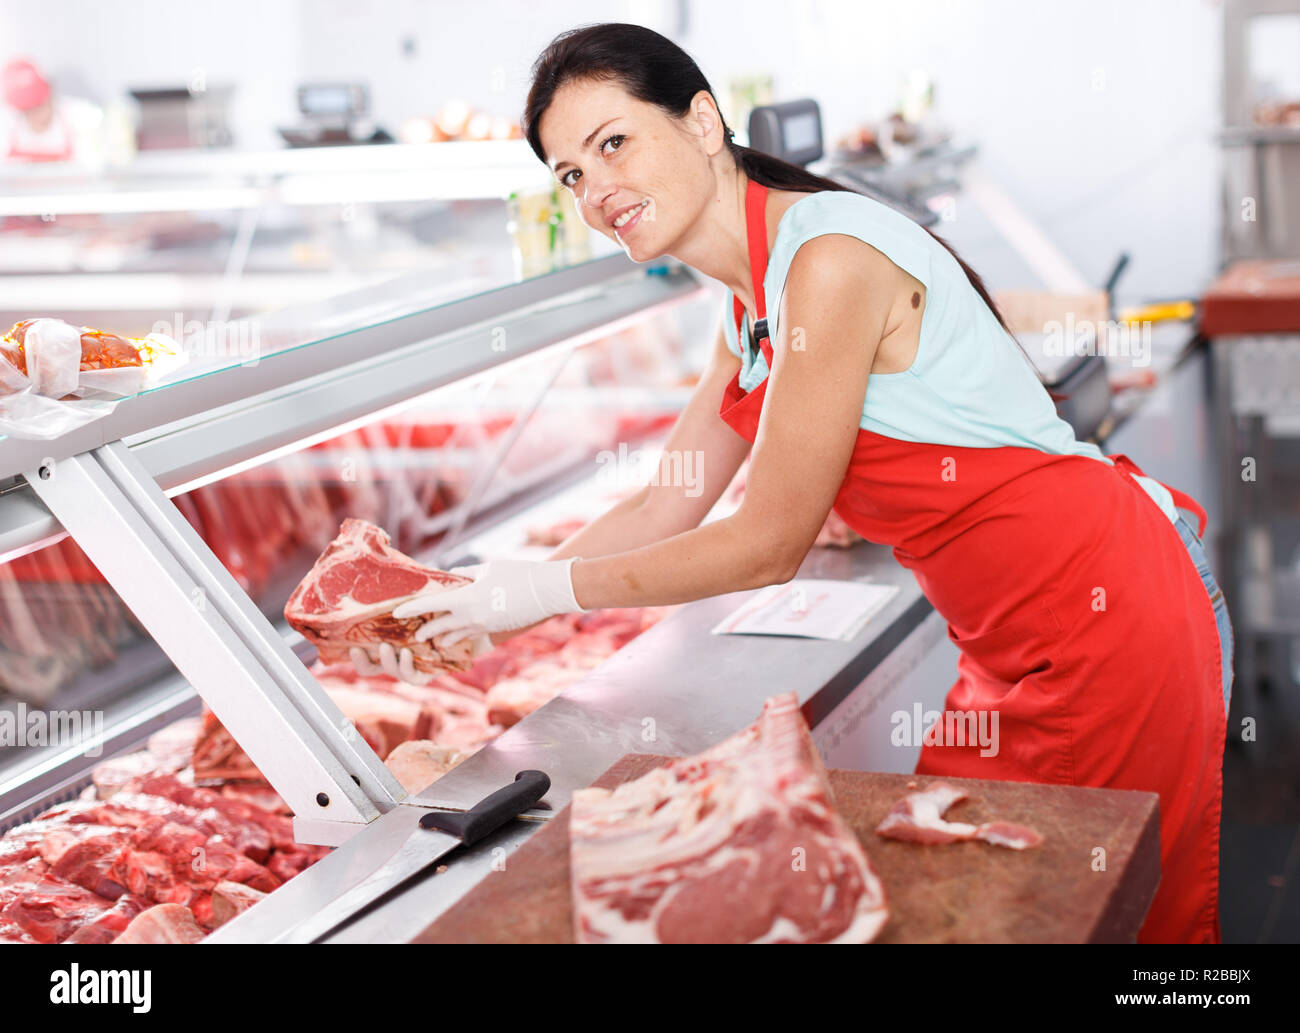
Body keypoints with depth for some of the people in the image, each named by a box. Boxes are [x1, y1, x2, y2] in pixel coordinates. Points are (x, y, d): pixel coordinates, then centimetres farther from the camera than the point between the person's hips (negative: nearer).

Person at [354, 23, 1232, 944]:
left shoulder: (832, 256, -21)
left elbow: (768, 547, -18)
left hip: (1109, 612, -9)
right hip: (1021, 645, 9)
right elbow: (667, 509, 16)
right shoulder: (752, 308, 8)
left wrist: (545, 590, -8)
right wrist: (481, 608, 12)